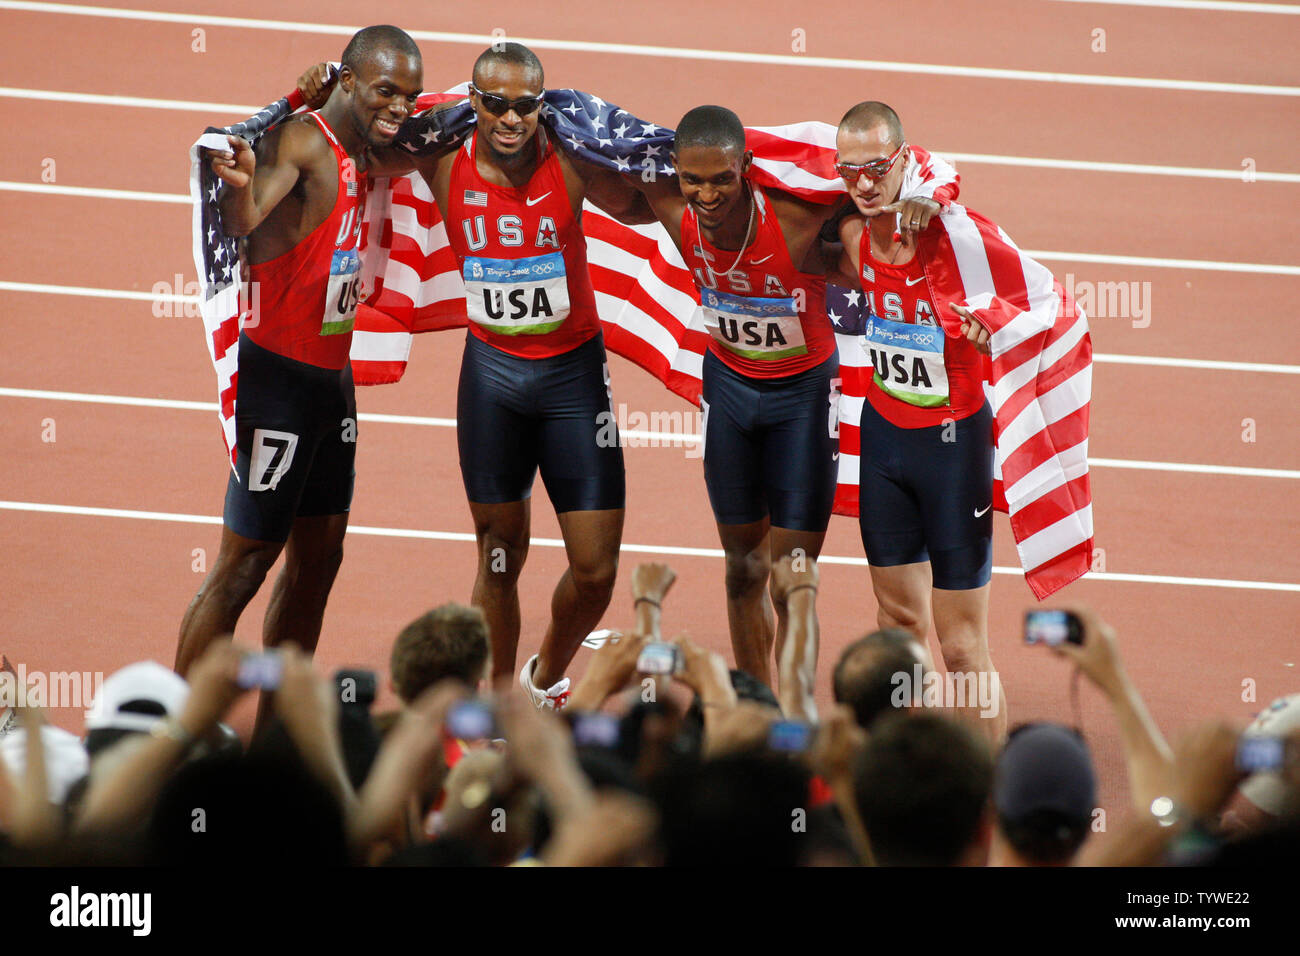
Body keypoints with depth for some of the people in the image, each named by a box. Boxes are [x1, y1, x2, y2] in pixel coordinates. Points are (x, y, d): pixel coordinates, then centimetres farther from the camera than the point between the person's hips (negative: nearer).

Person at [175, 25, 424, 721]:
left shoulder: (362, 156, 8)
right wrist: (239, 185, -58)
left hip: (331, 375, 9)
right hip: (281, 373, -9)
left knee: (319, 556, 13)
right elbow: (245, 222, -36)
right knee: (245, 562, -6)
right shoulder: (301, 142, -18)